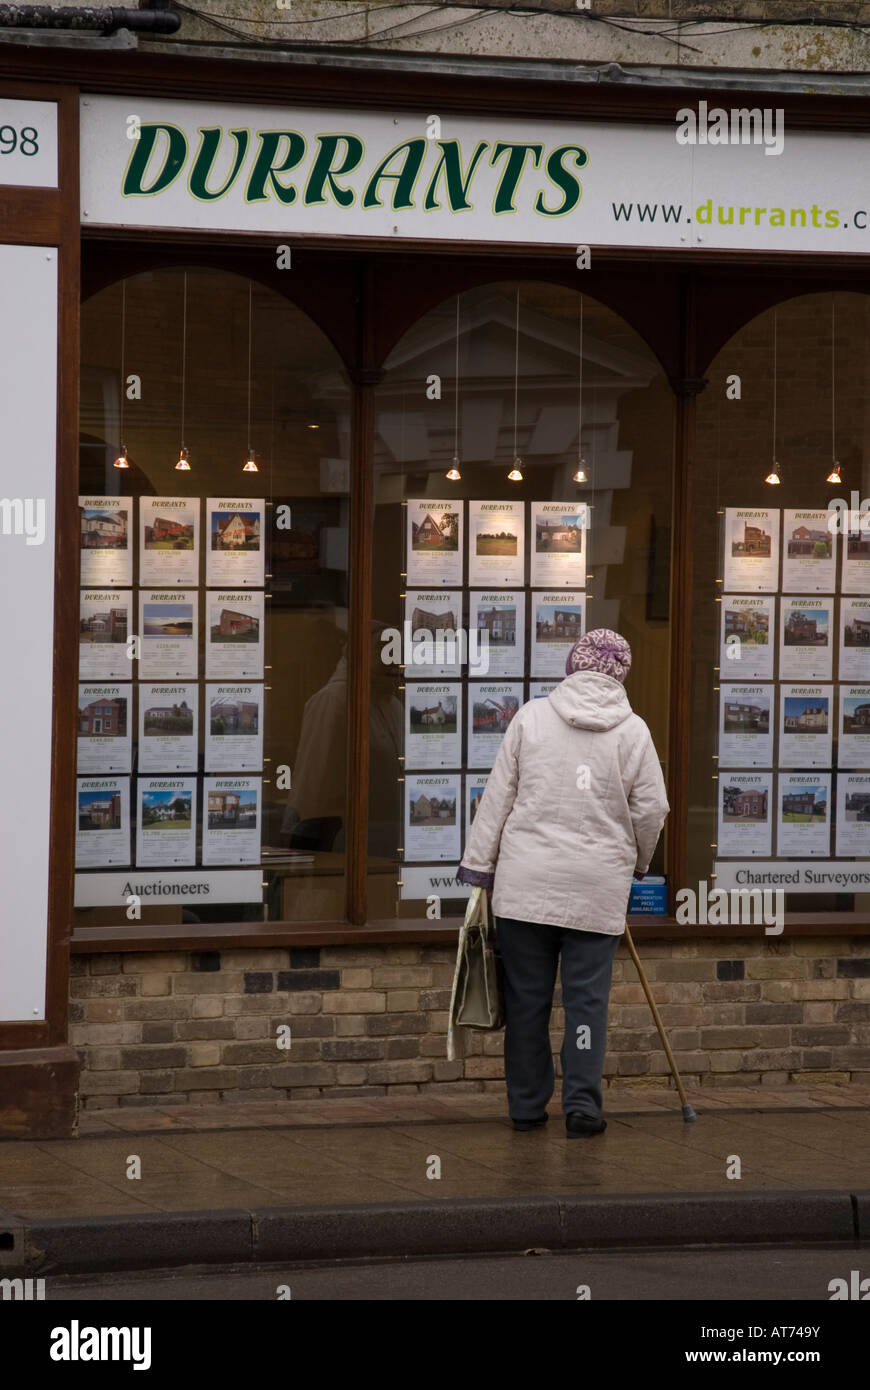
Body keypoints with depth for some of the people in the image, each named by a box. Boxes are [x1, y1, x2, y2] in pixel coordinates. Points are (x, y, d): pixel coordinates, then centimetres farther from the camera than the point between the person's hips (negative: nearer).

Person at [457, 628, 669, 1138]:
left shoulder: (531, 718, 0)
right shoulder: (633, 732, 0)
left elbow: (499, 796, 1)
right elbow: (650, 810, 2)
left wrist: (478, 866, 7)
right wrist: (636, 863, 20)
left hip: (526, 882, 1)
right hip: (599, 886, -1)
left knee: (527, 996, 8)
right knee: (588, 996, 4)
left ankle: (527, 1105, 14)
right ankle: (582, 1105, 0)